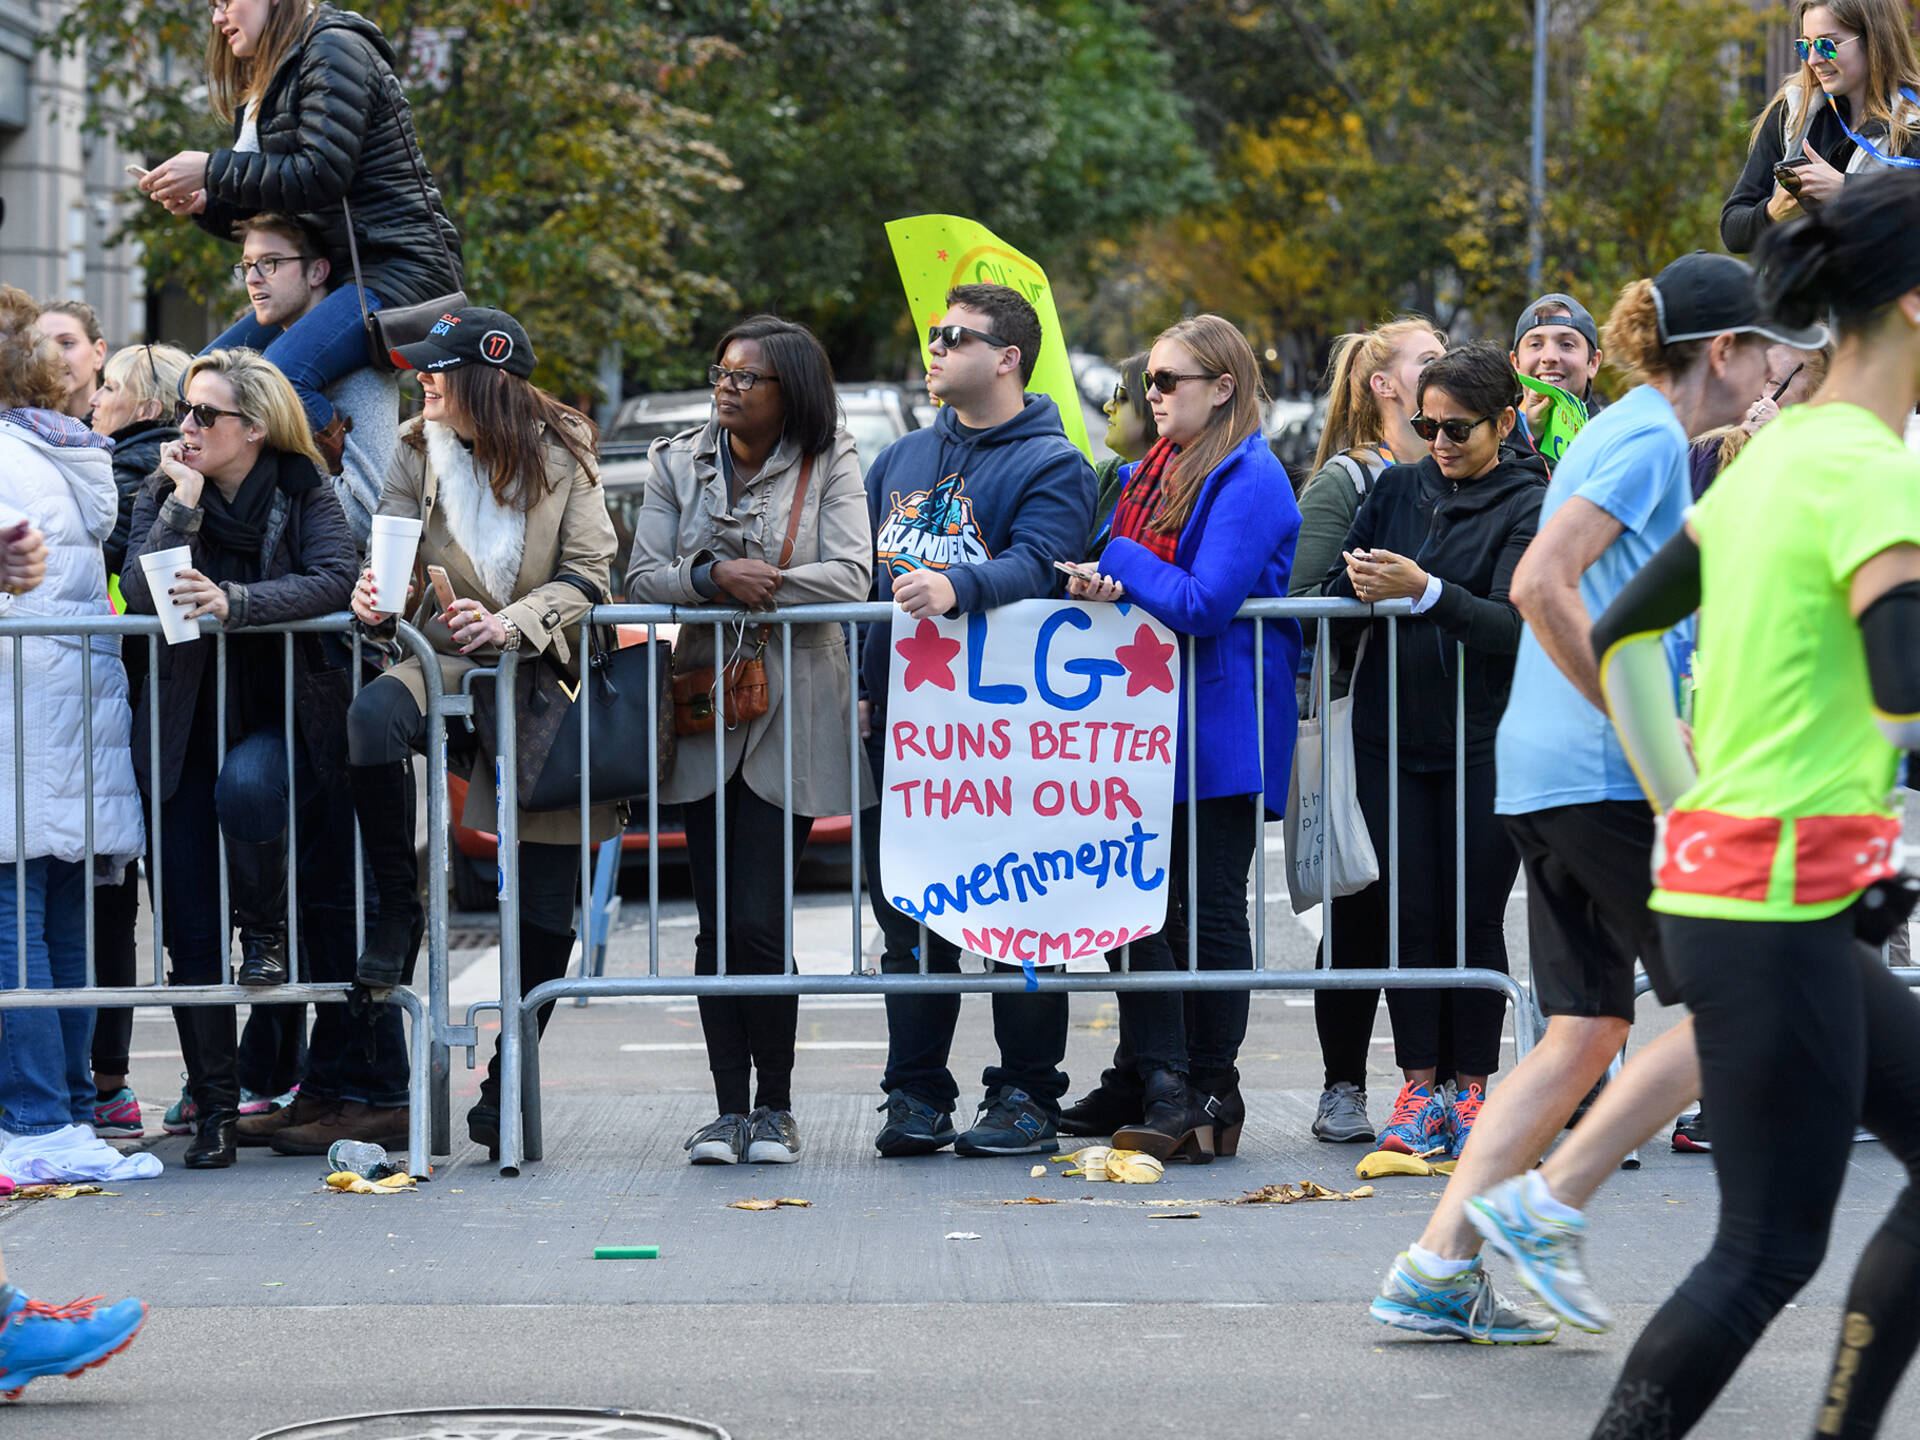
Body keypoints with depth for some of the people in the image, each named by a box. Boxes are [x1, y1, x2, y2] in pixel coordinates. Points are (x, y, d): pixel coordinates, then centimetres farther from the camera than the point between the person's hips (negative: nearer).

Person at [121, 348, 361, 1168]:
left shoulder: (304, 492, -2)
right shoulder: (165, 492, 4)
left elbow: (335, 580, -18)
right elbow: (141, 593, -10)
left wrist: (234, 601, -29)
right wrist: (184, 505, -16)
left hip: (287, 716, -3)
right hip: (188, 725, 3)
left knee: (246, 786, -38)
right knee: (190, 930, -2)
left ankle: (267, 929, -9)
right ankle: (214, 1110, 7)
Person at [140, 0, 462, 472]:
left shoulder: (335, 50, -9)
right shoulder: (268, 85, 20)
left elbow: (321, 176, -20)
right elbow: (263, 218, 21)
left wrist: (212, 171, -15)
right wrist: (204, 203, 2)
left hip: (399, 267, -11)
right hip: (328, 272, 11)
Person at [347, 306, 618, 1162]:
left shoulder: (563, 452, -1)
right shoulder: (417, 453, 5)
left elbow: (589, 577, -4)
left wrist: (513, 623, -21)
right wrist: (378, 594, -22)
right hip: (449, 664, 1)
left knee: (547, 906, -1)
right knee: (372, 718, -35)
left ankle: (509, 1081, 12)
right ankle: (397, 914, -17)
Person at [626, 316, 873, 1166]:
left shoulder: (829, 466, 3)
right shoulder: (680, 464, 11)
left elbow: (851, 577, -9)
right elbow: (642, 576, 2)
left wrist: (758, 581, -17)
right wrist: (713, 579, -17)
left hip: (790, 713, -3)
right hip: (705, 709, 3)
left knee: (758, 923, -9)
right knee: (716, 927, 2)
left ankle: (775, 1106, 5)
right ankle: (730, 1108, 9)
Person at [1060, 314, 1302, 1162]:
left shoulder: (1249, 480, -11)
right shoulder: (1152, 471, 16)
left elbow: (1205, 603, -20)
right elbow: (1115, 570, 18)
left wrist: (1121, 564, -9)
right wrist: (1102, 584, -5)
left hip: (1219, 727, -8)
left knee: (1209, 910, -1)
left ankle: (1210, 1098, 8)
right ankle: (1160, 1090, 5)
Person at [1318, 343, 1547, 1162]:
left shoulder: (1530, 507, -4)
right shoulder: (1399, 488, 11)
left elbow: (1513, 624, -17)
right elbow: (1335, 590, 14)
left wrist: (1424, 591, -30)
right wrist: (1359, 587, -9)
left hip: (1484, 740, -3)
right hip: (1392, 732, 3)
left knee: (1475, 916, -1)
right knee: (1408, 912, 1)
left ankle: (1473, 1088, 7)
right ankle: (1419, 1088, 6)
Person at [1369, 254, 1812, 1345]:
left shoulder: (1633, 435, 20)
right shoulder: (1651, 439, -10)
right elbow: (1540, 584, -23)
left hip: (1550, 771, 10)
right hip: (1605, 776, -10)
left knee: (1586, 1032, 9)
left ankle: (1436, 1268, 5)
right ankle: (1544, 1205, -5)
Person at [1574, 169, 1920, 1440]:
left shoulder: (1776, 454, 13)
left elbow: (1623, 635, 20)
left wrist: (1683, 808, 19)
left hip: (1721, 872, 10)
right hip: (1776, 904, -10)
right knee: (1771, 1250, -4)